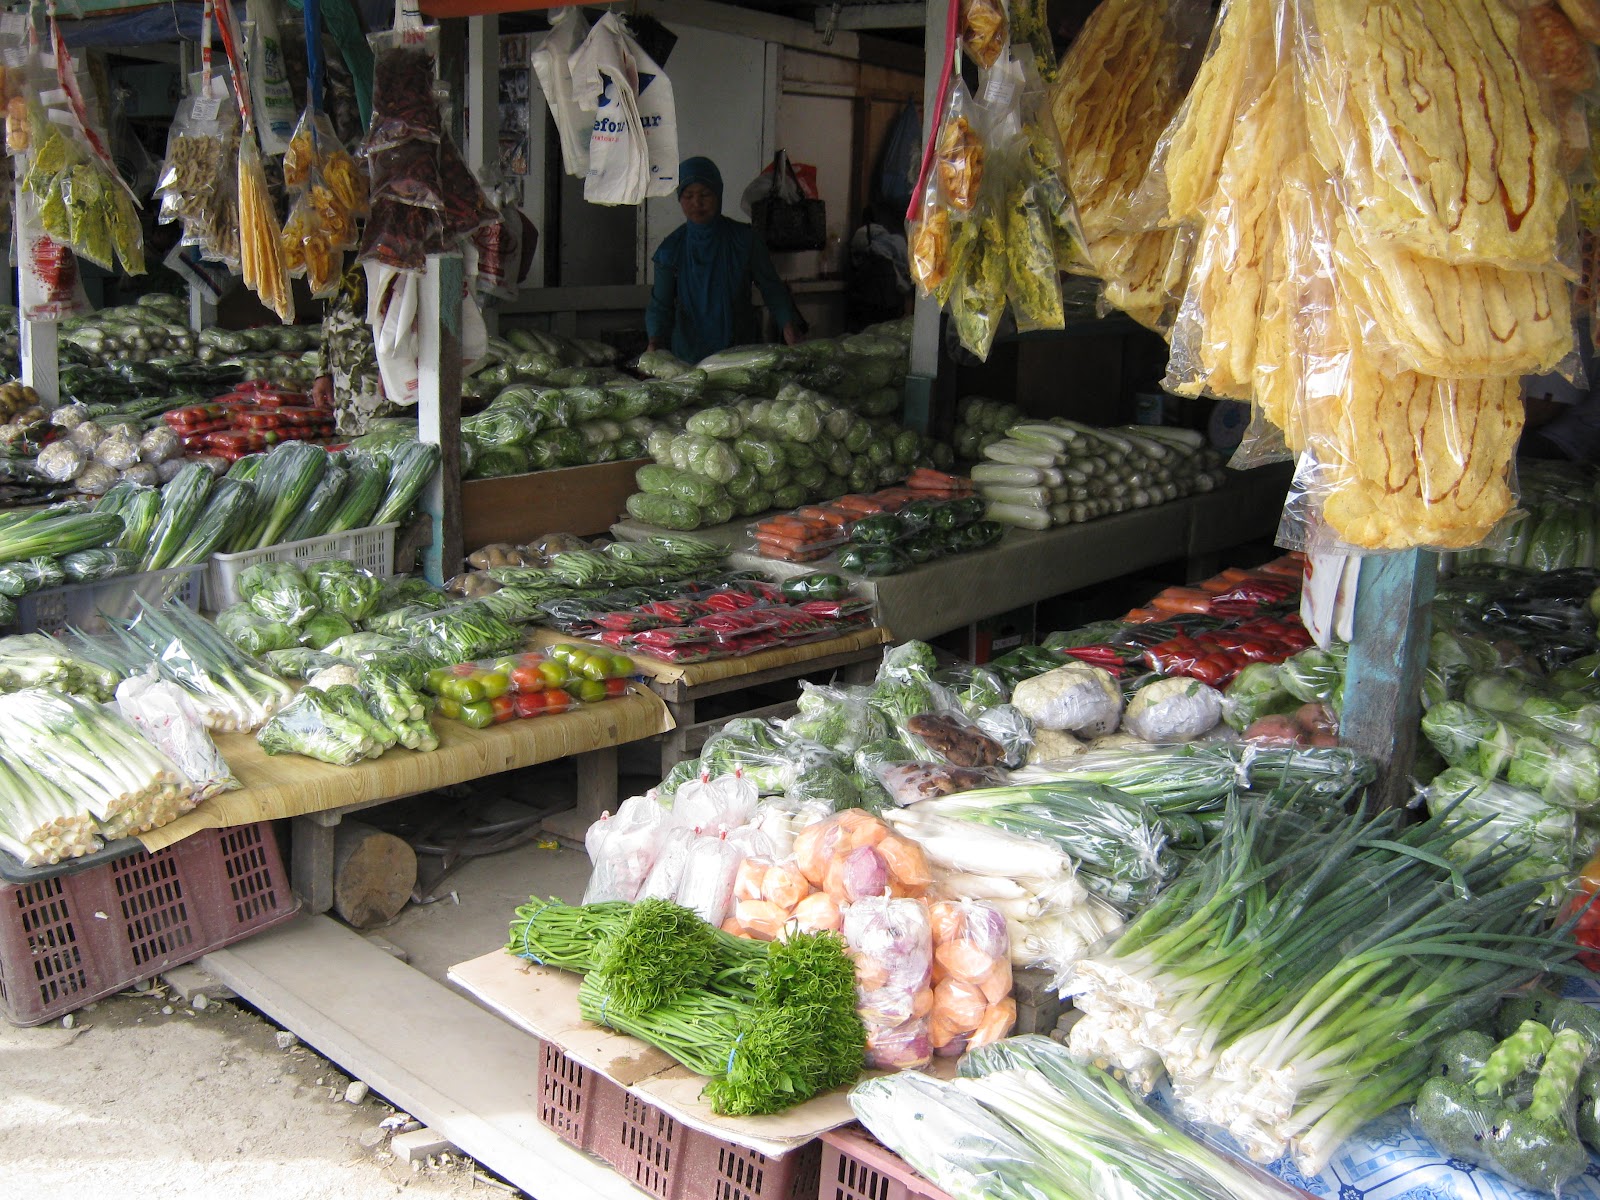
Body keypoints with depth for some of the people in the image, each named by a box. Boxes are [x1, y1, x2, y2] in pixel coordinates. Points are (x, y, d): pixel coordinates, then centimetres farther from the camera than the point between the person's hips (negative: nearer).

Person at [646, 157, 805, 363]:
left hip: (741, 348, 0)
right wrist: (655, 340, -22)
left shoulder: (744, 238, -4)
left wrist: (788, 324, -17)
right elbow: (660, 304, -3)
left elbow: (772, 287, -1)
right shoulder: (672, 248, -3)